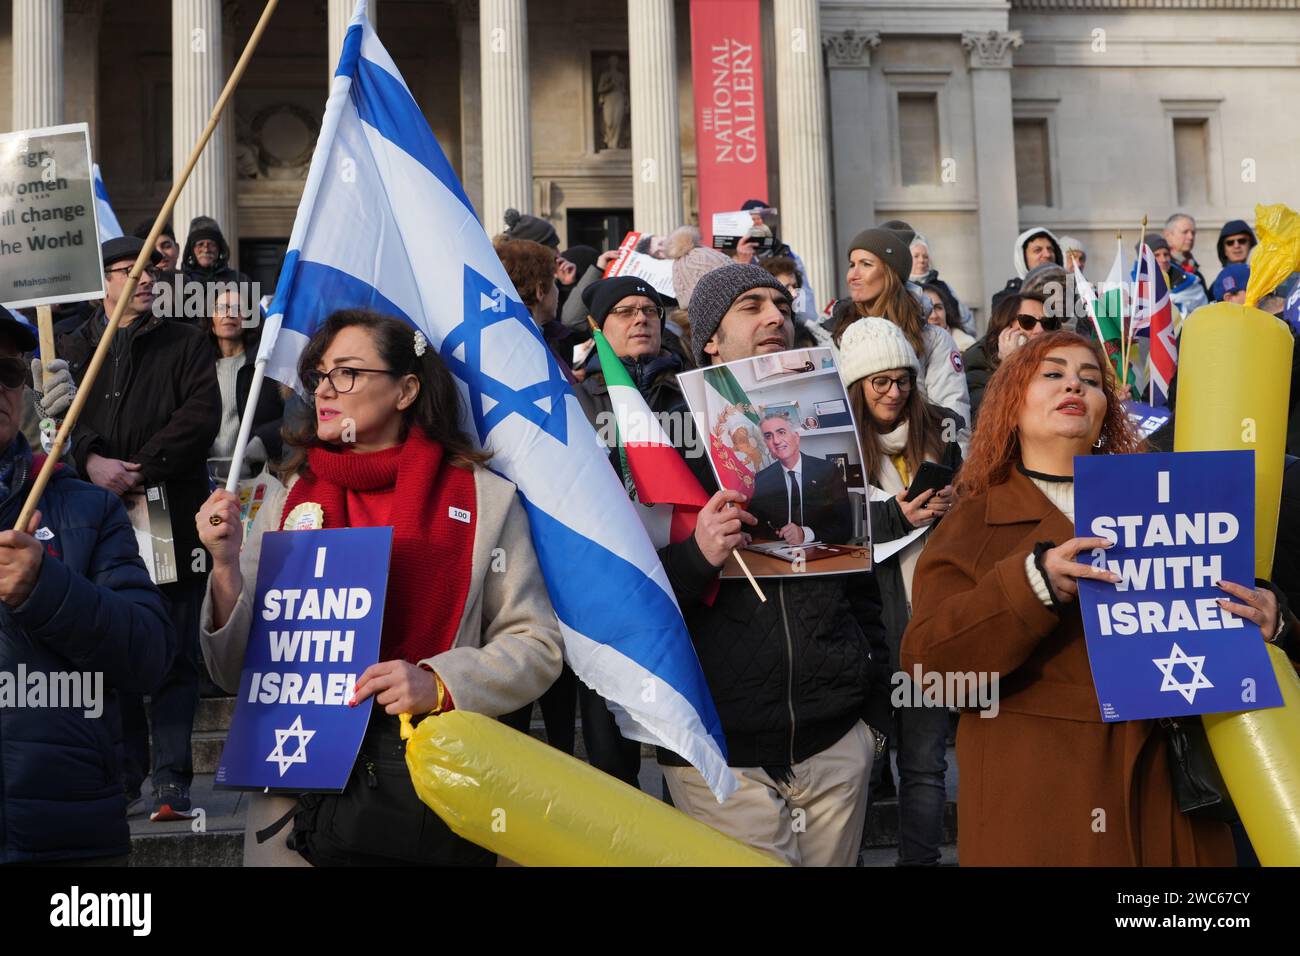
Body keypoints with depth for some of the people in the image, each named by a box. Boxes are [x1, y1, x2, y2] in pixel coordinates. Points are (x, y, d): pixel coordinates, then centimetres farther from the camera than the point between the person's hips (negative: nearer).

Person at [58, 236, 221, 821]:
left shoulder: (184, 345, 10)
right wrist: (92, 461, -16)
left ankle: (171, 779, 1)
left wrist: (139, 468, -12)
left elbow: (202, 416, -3)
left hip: (171, 515, -2)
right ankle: (124, 772, 19)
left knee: (175, 656, -3)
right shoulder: (72, 349, 16)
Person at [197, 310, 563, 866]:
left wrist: (440, 683, -16)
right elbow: (236, 673, 6)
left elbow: (535, 644, -1)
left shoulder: (484, 498, -2)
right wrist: (227, 568, -10)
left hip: (435, 799, -2)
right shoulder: (288, 502, 6)